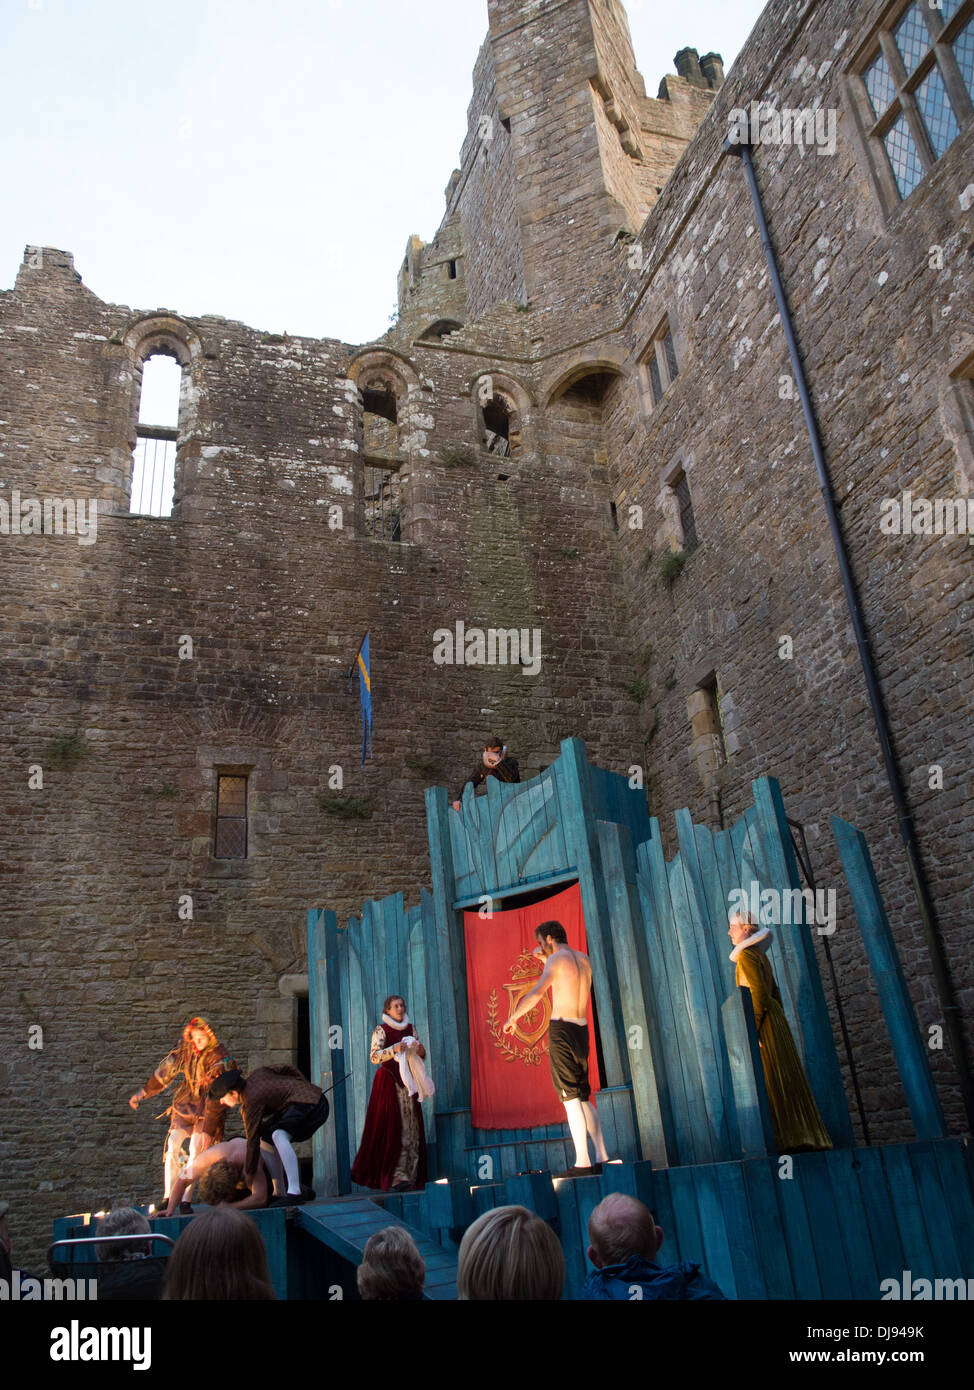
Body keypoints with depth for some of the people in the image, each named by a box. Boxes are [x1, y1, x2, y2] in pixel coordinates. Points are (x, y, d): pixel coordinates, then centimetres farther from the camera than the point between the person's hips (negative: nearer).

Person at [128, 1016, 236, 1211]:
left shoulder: (220, 1059, -24)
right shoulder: (186, 1048, -7)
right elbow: (166, 1070, 5)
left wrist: (208, 1130, -24)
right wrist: (143, 1093, 9)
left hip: (209, 1108, -5)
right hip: (187, 1101, 5)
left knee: (196, 1149, -15)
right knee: (172, 1144, -5)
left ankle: (185, 1201, -9)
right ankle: (168, 1197, 4)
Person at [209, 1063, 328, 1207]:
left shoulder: (251, 1102, -16)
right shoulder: (256, 1074, 6)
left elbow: (253, 1142, -12)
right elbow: (286, 1069, 16)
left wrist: (249, 1174, 0)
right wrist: (307, 1086, 29)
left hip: (313, 1105, -11)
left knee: (278, 1136, -32)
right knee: (265, 1139, 12)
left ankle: (295, 1192, -39)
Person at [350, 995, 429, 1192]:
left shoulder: (410, 1028, 14)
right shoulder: (381, 1030, 0)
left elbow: (421, 1056, 16)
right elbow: (374, 1057, -11)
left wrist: (420, 1050, -7)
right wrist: (394, 1049, -24)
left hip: (407, 1082, 5)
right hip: (388, 1082, -5)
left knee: (411, 1126, -1)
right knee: (392, 1127, -10)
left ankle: (410, 1175, 2)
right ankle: (395, 1176, -9)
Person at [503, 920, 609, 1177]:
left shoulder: (557, 959, -8)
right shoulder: (584, 959, 15)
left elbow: (535, 994, -19)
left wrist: (512, 1018, -9)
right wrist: (546, 958, 30)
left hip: (561, 1029, -8)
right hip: (581, 1029, 8)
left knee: (570, 1098, -8)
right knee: (583, 1097, 12)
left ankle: (582, 1163, -10)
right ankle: (601, 1158, 9)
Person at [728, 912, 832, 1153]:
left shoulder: (746, 955, -11)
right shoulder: (760, 955, 17)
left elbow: (758, 993, -20)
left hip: (762, 1023, -9)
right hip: (773, 1018, 9)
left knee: (770, 1081, -7)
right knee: (786, 1079, 9)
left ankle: (791, 1140, -7)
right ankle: (801, 1136, 10)